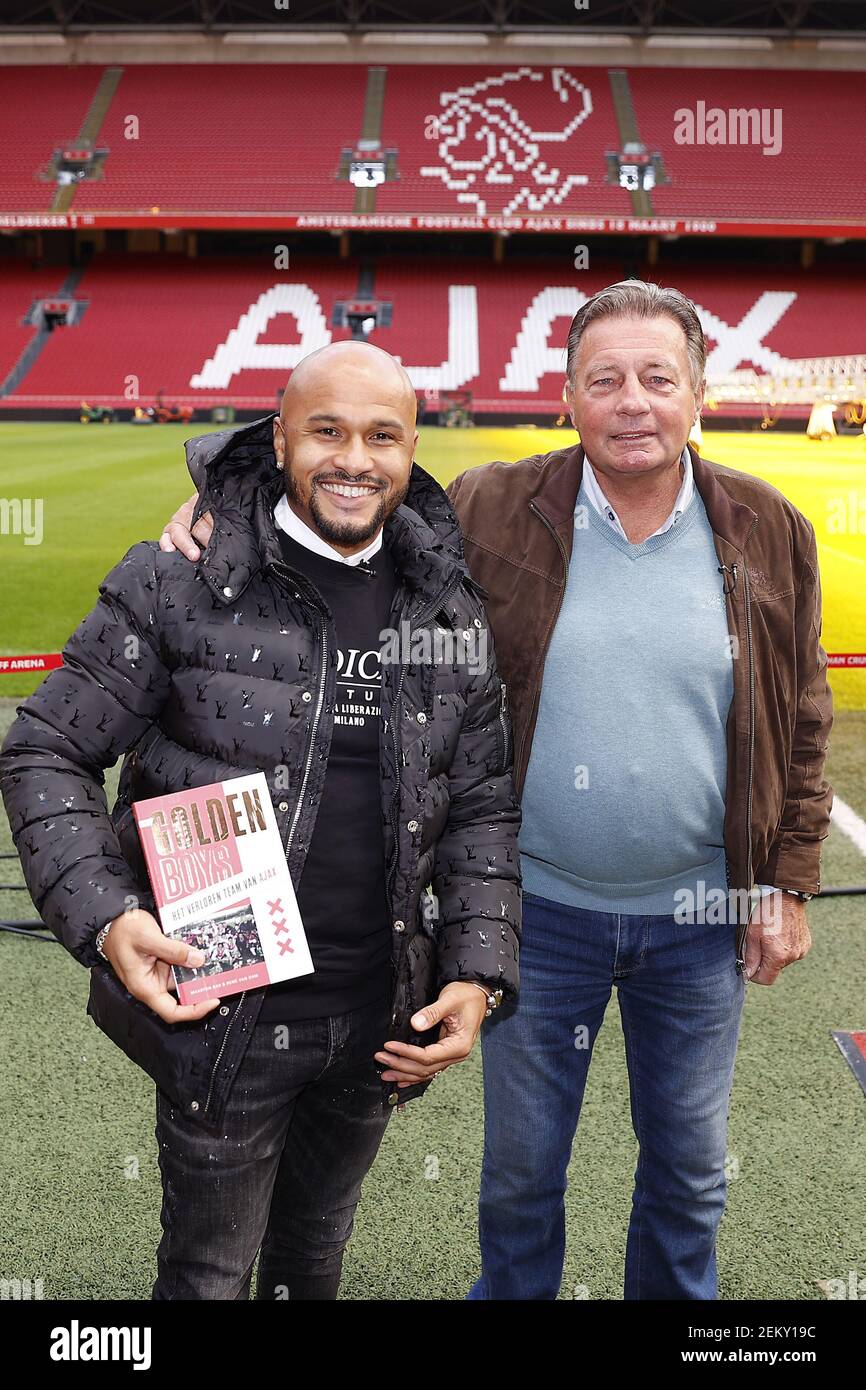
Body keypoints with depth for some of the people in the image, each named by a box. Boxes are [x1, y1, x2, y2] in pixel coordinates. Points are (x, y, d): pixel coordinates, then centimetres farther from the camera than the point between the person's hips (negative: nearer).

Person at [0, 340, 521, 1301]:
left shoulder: (452, 614, 0)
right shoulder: (182, 584, -12)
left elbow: (483, 807, 6)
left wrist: (478, 972, -3)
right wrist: (103, 917, -20)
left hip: (381, 1022, 4)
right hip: (222, 1005, -3)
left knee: (317, 1248, 27)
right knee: (210, 1269, 16)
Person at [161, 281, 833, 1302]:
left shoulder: (768, 531, -5)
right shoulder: (493, 511, -10)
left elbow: (801, 723, 1)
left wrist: (788, 884, 1)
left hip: (700, 917, 1)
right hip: (540, 908, -1)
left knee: (689, 1165, 22)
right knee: (520, 1166, 19)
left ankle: (676, 1293, 50)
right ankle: (512, 1291, 48)